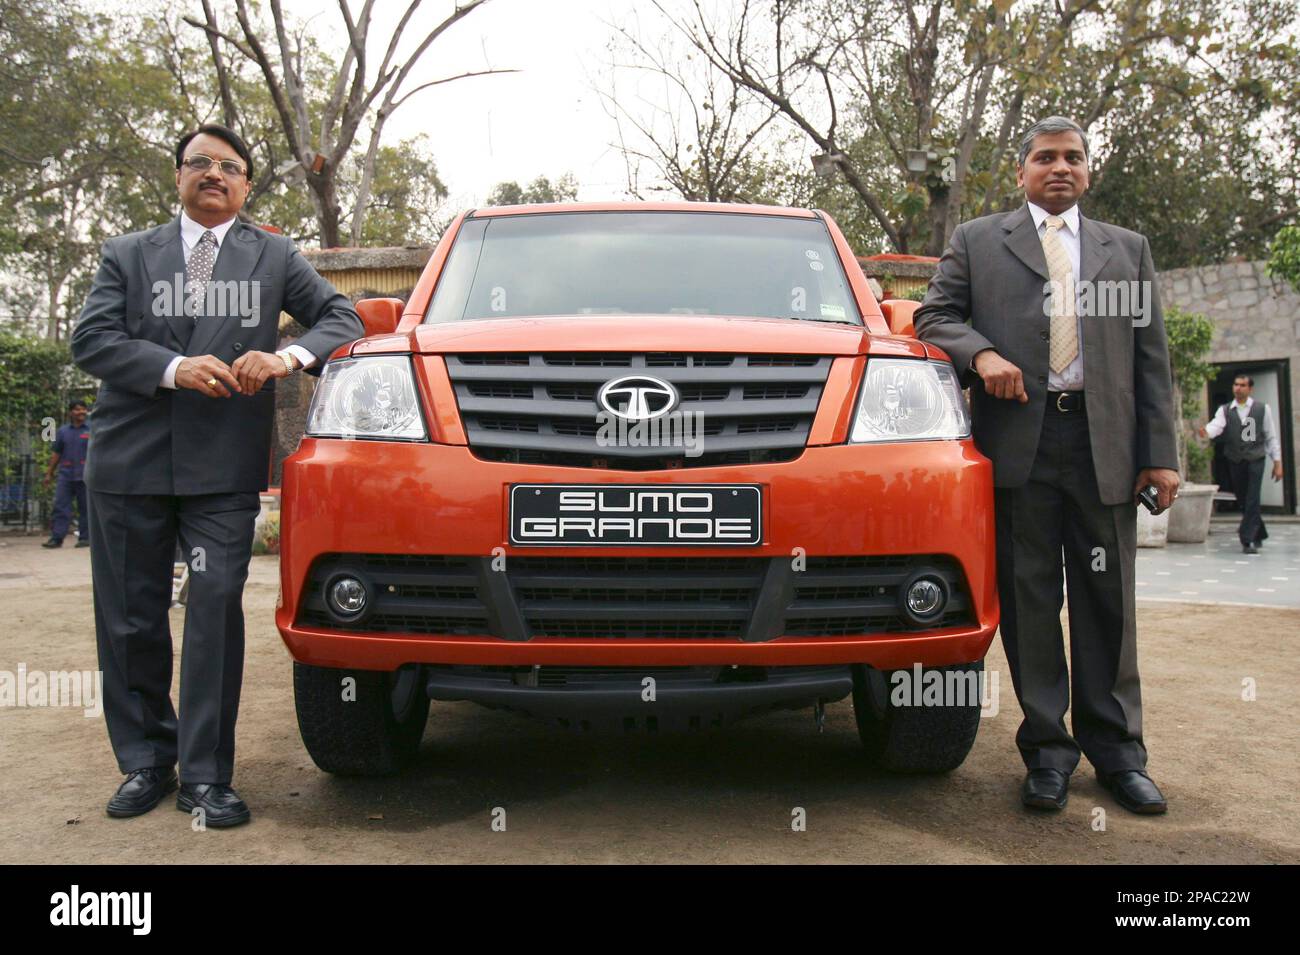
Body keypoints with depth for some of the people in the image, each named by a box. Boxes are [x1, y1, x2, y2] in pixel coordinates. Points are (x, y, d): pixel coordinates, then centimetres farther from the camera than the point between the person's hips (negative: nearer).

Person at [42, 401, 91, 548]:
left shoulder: (91, 431, 4)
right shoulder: (62, 431, 12)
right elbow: (56, 454, 15)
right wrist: (49, 473, 12)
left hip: (85, 475, -2)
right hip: (66, 475, 3)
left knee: (85, 508, 2)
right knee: (60, 506, -2)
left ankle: (85, 537, 8)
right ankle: (57, 538, -2)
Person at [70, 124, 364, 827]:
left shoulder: (274, 257, 12)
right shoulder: (128, 254, 12)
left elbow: (341, 316, 7)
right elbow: (90, 340, 2)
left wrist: (287, 358, -13)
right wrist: (173, 368, -15)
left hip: (224, 470, -1)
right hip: (131, 461, 2)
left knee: (216, 612, -7)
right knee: (130, 622, 6)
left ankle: (205, 776, 2)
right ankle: (145, 763, 20)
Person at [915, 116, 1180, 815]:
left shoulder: (1128, 249, 19)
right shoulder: (975, 241, 15)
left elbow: (1151, 357, 13)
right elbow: (934, 316, 9)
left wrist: (1161, 454, 4)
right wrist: (980, 354, -13)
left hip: (1104, 443, 2)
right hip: (1017, 439, -1)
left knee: (1107, 599, 4)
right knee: (1029, 598, 1)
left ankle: (1115, 748, 14)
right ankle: (1046, 745, 11)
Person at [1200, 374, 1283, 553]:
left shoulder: (1263, 409, 1)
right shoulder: (1225, 410, 4)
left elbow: (1271, 437, 4)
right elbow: (1216, 425, -17)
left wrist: (1277, 462, 2)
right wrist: (1206, 431, -41)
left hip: (1255, 460, -3)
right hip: (1235, 462, 3)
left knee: (1252, 500, -13)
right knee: (1243, 501, 10)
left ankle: (1248, 540, -12)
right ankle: (1259, 534, 29)